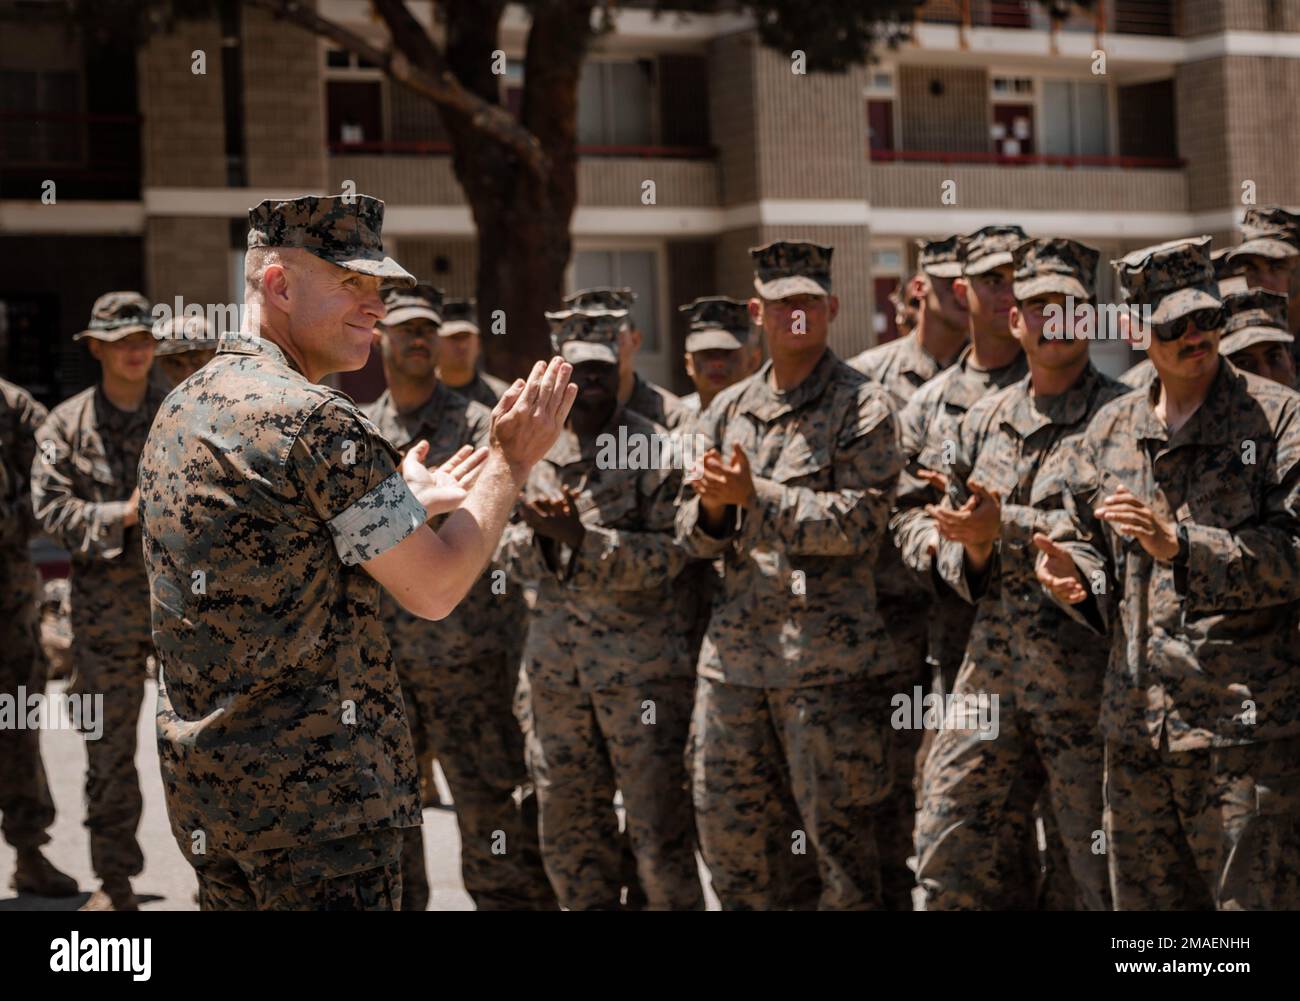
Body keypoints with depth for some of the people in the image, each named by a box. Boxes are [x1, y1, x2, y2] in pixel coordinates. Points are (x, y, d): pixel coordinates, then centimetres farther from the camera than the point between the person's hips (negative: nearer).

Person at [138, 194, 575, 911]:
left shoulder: (180, 412, 13)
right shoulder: (316, 422, -16)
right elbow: (433, 590, -11)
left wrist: (408, 505, 22)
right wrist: (510, 461, 0)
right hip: (316, 796, -9)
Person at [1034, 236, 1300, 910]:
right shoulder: (1110, 430, 12)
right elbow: (1089, 544, 21)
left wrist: (1181, 545, -21)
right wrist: (1074, 575, -2)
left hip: (1241, 727, -5)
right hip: (1134, 726, 5)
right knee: (1144, 903, 13)